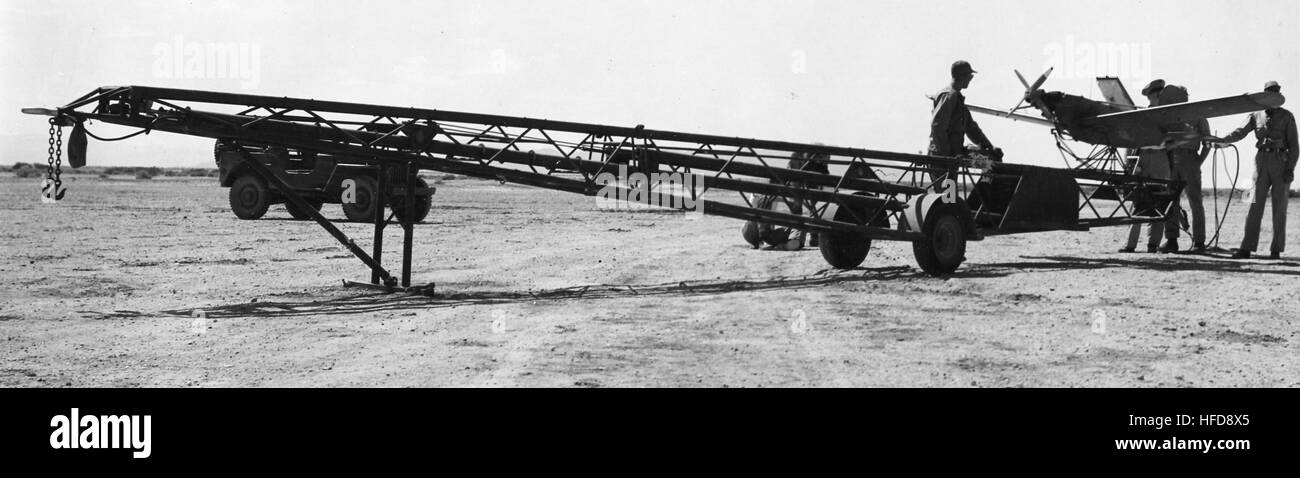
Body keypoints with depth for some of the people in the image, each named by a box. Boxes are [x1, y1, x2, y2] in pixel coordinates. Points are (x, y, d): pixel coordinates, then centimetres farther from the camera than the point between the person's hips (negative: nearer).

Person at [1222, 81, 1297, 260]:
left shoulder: (1286, 116, 4)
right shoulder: (1256, 116, 10)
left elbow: (1293, 145, 2)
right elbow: (1240, 132, -3)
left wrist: (1290, 168, -9)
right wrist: (1223, 140, -23)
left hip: (1281, 163, -2)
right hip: (1262, 162, 2)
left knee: (1279, 208, -1)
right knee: (1255, 205, -4)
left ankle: (1276, 249, 4)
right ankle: (1247, 248, -7)